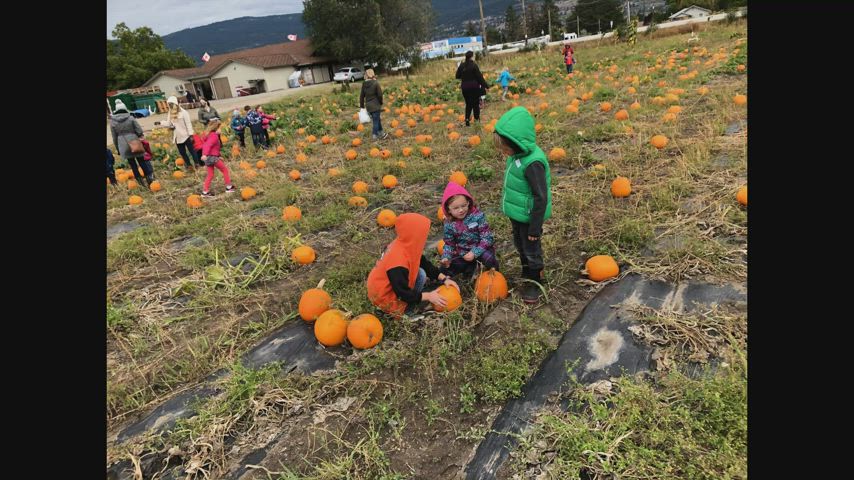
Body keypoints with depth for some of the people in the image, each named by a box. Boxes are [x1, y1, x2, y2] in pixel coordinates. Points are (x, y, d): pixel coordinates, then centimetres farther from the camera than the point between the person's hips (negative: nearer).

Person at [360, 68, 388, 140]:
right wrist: (381, 103, 4)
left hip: (368, 105, 6)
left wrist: (362, 106, 14)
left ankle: (381, 133, 29)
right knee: (376, 120, 5)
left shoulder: (364, 84, 3)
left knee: (377, 119, 20)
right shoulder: (375, 83, -13)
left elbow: (361, 95, 6)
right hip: (375, 105, -6)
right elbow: (380, 94, -13)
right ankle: (375, 135, 10)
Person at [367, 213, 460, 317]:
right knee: (420, 274, -17)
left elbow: (424, 263, 3)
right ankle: (407, 309, -2)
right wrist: (428, 296, -18)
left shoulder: (403, 245, -7)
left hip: (383, 285, 9)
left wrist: (444, 278, -2)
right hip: (383, 295, -9)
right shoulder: (398, 264, -35)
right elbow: (404, 293, -28)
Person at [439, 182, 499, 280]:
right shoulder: (449, 224, -8)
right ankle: (471, 266, 15)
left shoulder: (477, 216, -18)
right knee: (444, 270, -7)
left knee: (488, 258, -37)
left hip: (481, 249, -4)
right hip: (462, 253, 4)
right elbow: (449, 244, 1)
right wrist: (446, 258, -18)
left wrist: (475, 253, -29)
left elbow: (487, 237, -19)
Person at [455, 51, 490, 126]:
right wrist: (486, 86, -6)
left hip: (465, 88, 4)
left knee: (468, 104, 12)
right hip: (474, 87, -4)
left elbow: (457, 76, 9)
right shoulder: (474, 65, -11)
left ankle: (467, 119, -1)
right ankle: (477, 119, 13)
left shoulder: (461, 65, 2)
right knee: (476, 103, 8)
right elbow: (479, 77, -11)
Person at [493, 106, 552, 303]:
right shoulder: (518, 155, -3)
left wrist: (534, 228, -21)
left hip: (528, 218, -9)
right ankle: (527, 275, 46)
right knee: (520, 246, 24)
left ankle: (535, 282, 31)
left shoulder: (533, 162, -30)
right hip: (517, 214, 9)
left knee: (531, 250, 10)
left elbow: (541, 198, -27)